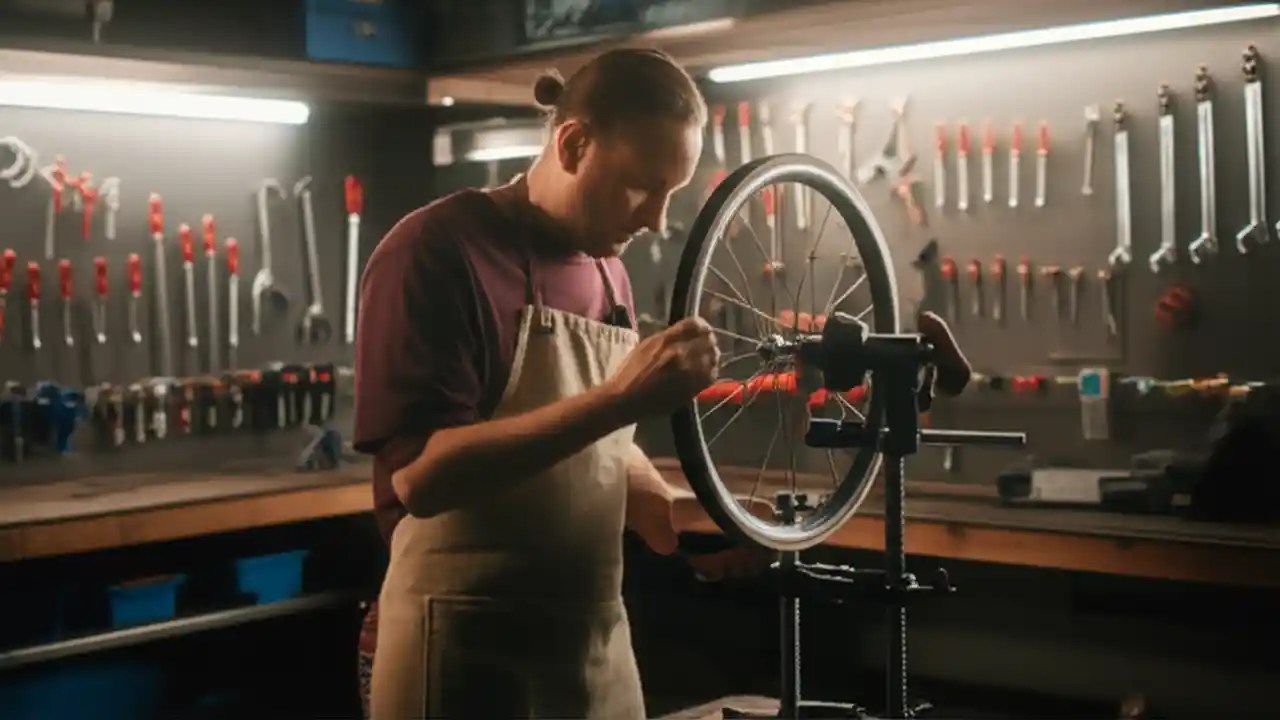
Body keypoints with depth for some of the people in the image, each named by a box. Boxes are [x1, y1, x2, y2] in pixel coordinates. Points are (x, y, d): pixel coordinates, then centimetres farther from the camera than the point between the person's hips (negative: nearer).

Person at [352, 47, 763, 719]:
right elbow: (422, 473, -23)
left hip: (598, 644, 7)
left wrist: (677, 521, 1)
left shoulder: (607, 273, 9)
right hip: (467, 654, -7)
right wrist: (620, 398, -27)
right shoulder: (437, 249, -13)